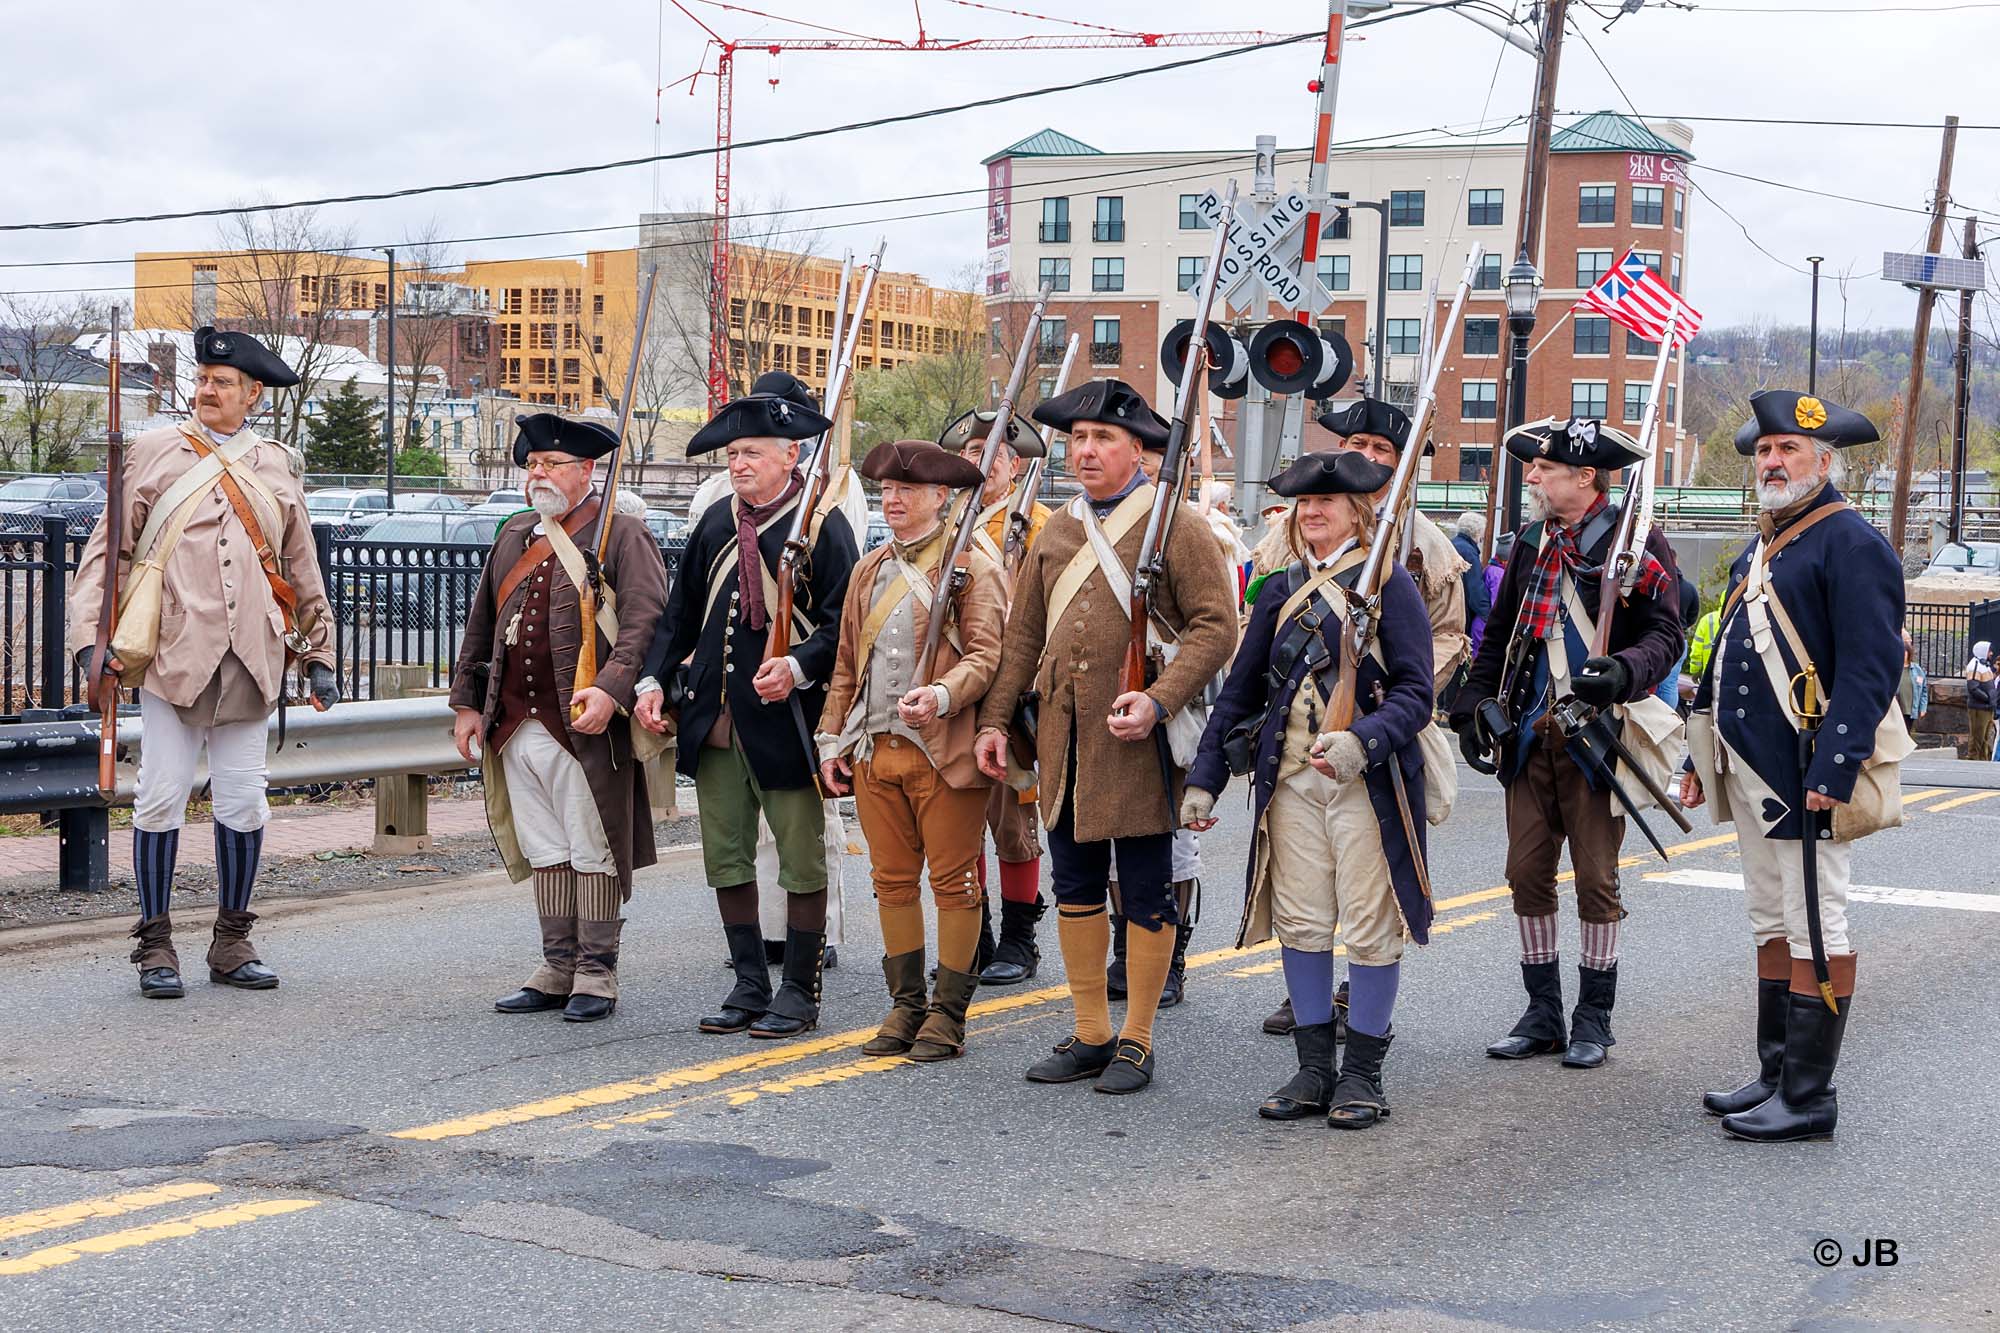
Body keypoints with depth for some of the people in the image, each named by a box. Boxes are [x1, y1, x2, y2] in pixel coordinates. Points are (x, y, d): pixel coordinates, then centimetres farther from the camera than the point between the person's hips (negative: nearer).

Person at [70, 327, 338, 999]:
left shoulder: (276, 466, 14)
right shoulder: (154, 452, 7)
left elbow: (302, 569, 19)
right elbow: (107, 548, 6)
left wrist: (318, 655, 17)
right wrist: (92, 633, -5)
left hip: (249, 660, 2)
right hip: (171, 654, -2)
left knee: (244, 802, 3)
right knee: (162, 796, -3)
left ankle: (232, 941, 16)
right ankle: (155, 946, 7)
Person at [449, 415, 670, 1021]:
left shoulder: (622, 534, -4)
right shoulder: (513, 536, 17)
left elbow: (646, 619, -14)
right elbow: (481, 624, 22)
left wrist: (611, 689, -25)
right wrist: (466, 703, 17)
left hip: (586, 726, -6)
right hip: (517, 728, 7)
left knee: (593, 854, 1)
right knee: (545, 853, 12)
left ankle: (596, 974, 9)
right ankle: (558, 969, 21)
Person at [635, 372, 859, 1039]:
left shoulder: (821, 521, -6)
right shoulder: (716, 522, 11)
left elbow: (844, 621, -10)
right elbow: (679, 613, 15)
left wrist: (799, 667, -25)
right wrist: (652, 679, 3)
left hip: (784, 721, -6)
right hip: (715, 720, 6)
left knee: (801, 861, 3)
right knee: (725, 858, 10)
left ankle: (799, 991, 13)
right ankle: (750, 985, 20)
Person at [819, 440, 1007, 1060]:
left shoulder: (973, 568, -2)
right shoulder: (868, 571, 16)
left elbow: (986, 656, -11)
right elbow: (846, 664, 19)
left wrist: (942, 695, -28)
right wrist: (833, 739, 13)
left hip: (944, 752, -6)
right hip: (874, 752, 6)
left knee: (953, 881, 1)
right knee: (893, 881, 10)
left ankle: (948, 1012, 8)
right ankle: (907, 1004, 19)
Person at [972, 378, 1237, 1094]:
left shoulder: (1174, 525, -5)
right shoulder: (1057, 531, 13)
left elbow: (1217, 626, -10)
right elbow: (1022, 633, 16)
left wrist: (1158, 700, -21)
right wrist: (995, 719, 10)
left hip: (1135, 740, -6)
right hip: (1062, 736, 6)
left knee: (1144, 890, 2)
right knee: (1074, 886, 11)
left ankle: (1136, 1042, 12)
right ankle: (1090, 1035, 22)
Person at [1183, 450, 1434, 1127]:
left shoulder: (1388, 584, -3)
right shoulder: (1280, 591, 12)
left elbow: (1415, 692, -10)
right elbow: (1240, 691, 14)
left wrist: (1361, 741, -27)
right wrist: (1204, 779, 8)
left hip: (1368, 780, -4)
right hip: (1291, 778, 5)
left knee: (1370, 927, 0)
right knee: (1300, 922, 6)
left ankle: (1363, 1072, 11)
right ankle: (1314, 1066, 15)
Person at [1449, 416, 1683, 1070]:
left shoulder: (1637, 544, -5)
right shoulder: (1532, 544, 13)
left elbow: (1665, 634, -8)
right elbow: (1499, 634, 19)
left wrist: (1625, 672, -28)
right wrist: (1473, 709, 10)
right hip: (1529, 736, 6)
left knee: (1596, 879, 2)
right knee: (1528, 875, 6)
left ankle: (1593, 1018, 13)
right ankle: (1543, 1014, 17)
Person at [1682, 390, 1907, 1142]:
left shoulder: (1851, 543, -11)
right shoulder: (1760, 549, 18)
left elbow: (1871, 666, -18)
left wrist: (1832, 771, -24)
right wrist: (1705, 757, 19)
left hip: (1806, 776, -10)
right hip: (1753, 771, 10)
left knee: (1815, 931, -4)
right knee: (1772, 927, 15)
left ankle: (1808, 1099, 1)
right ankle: (1776, 1077, 24)